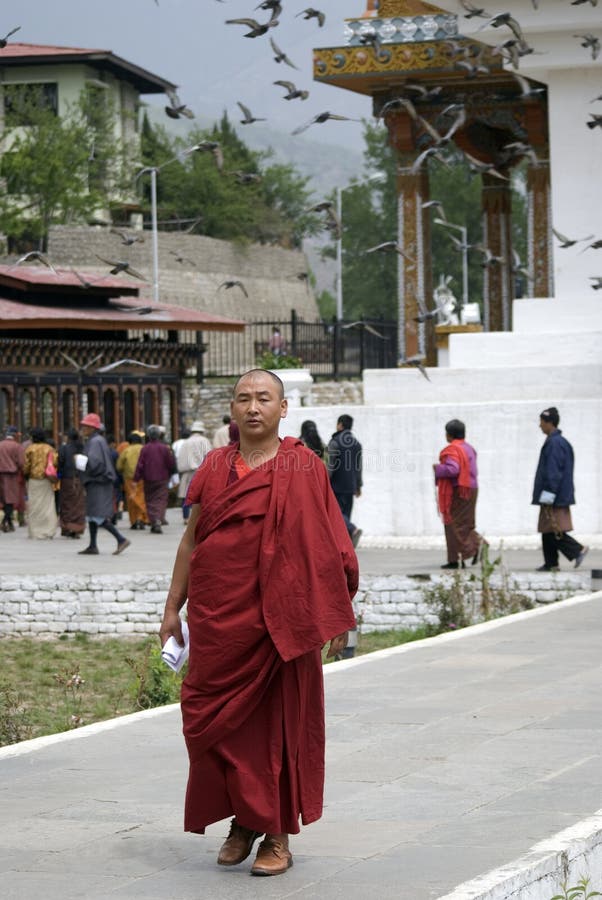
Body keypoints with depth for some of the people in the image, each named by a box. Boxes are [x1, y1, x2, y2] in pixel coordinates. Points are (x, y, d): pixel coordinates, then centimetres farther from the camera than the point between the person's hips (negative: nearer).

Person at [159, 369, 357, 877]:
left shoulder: (302, 468, -2)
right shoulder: (215, 467, 9)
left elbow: (326, 547, -4)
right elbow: (192, 538, 13)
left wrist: (332, 616, -10)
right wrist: (173, 607, 11)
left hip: (278, 621, -3)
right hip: (216, 619, 4)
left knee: (279, 721, 2)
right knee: (218, 721, 5)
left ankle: (278, 835, 12)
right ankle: (242, 822, 22)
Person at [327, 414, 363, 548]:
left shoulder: (335, 442, -10)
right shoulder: (357, 443, 10)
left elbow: (331, 465, -15)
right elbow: (358, 467, 13)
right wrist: (359, 486, 18)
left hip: (337, 485, -6)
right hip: (350, 486, 6)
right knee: (346, 513, 9)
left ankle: (353, 530, -27)